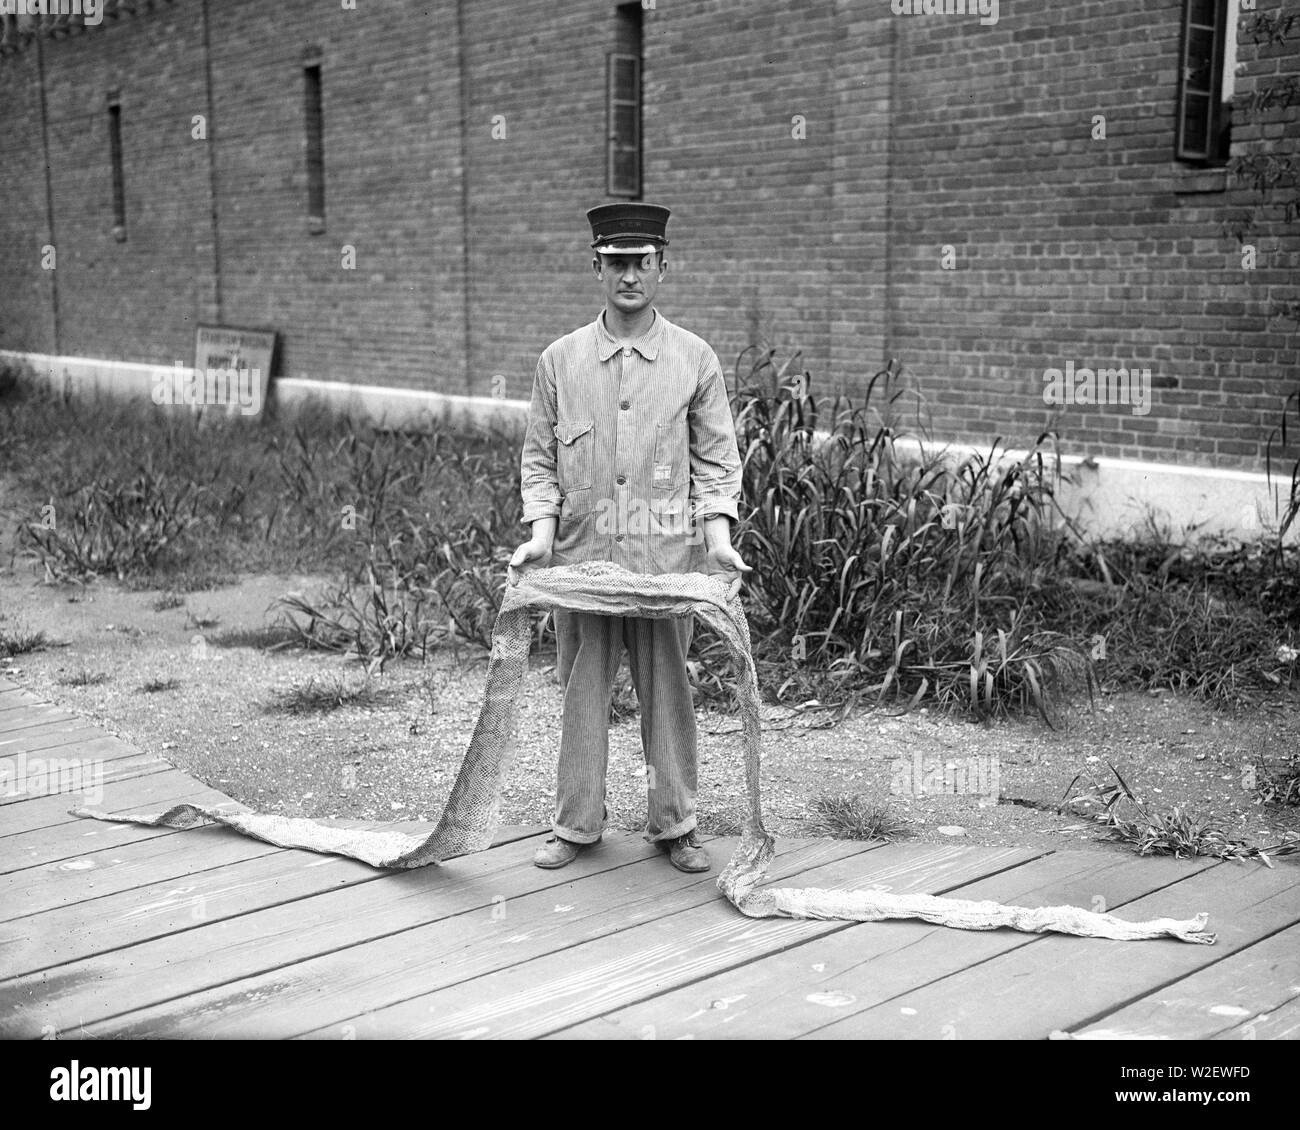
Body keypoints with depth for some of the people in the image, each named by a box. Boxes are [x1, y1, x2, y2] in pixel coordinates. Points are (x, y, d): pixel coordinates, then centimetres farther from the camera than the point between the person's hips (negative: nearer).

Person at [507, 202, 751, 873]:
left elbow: (716, 458, 4)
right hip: (581, 552, 1)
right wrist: (540, 531, -5)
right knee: (582, 689, 7)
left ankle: (673, 825, 20)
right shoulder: (559, 360, 5)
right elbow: (539, 457, 8)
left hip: (667, 553, -1)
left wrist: (718, 535, -8)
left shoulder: (695, 359, 3)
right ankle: (576, 824, 20)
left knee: (667, 688, 6)